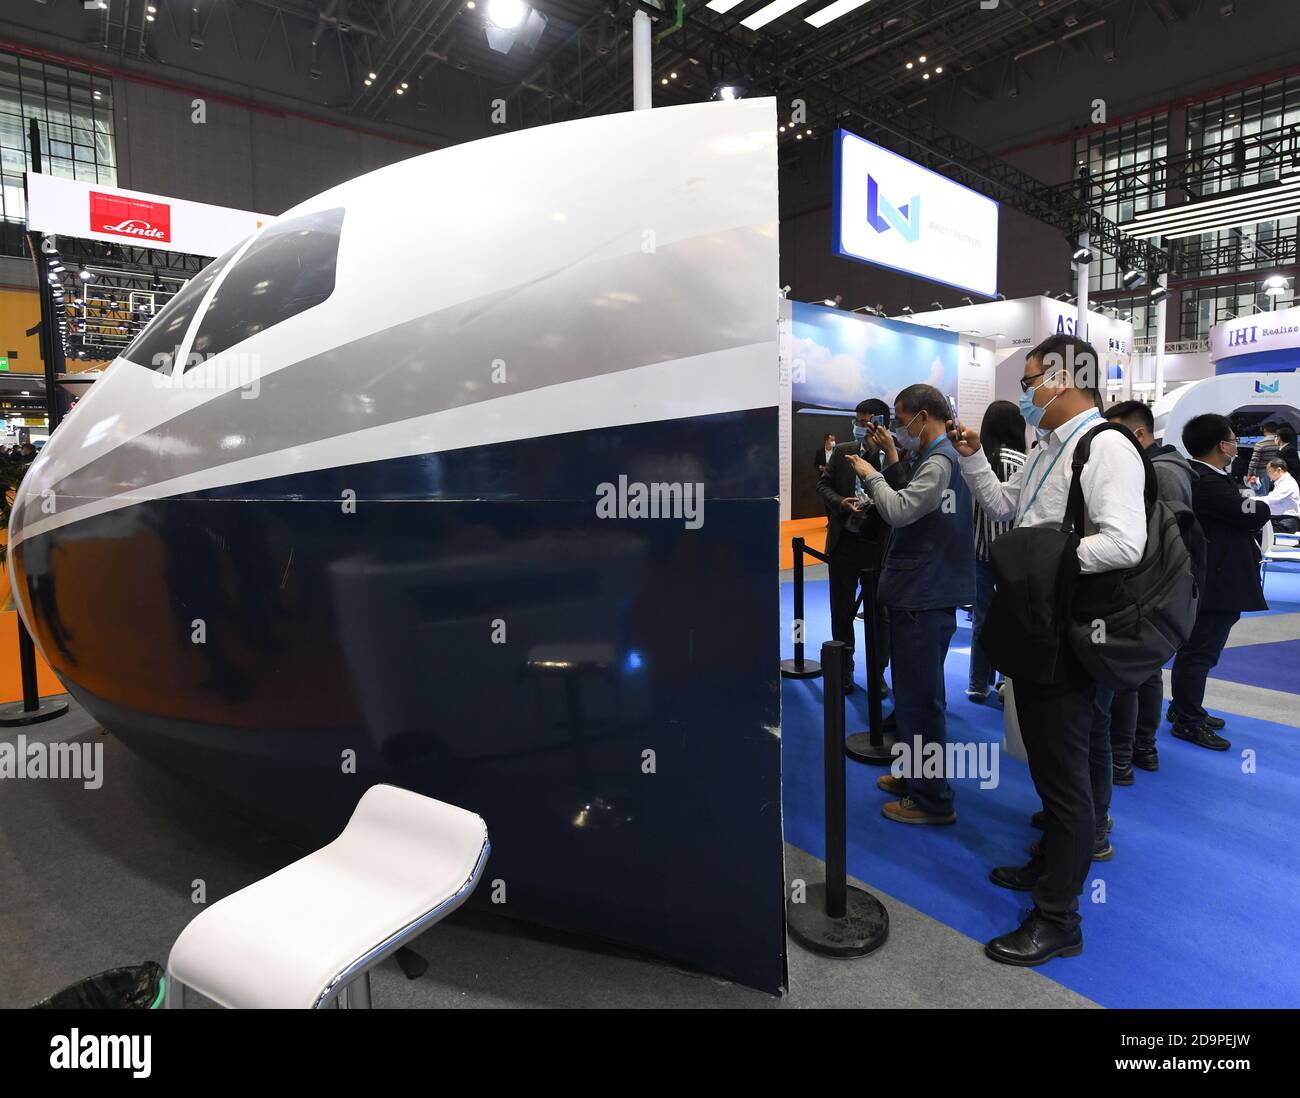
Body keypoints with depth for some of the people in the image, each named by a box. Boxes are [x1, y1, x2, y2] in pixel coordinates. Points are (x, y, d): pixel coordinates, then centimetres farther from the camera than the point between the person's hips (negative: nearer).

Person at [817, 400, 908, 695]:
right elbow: (823, 485, 7)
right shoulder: (842, 452, 4)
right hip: (844, 542, 3)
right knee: (841, 610, 11)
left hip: (879, 546, -2)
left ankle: (878, 673, 24)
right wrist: (841, 502, -12)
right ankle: (843, 669, 26)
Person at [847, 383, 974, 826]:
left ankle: (932, 799, 8)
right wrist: (892, 459, 14)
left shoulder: (940, 461, -16)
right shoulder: (937, 458, 17)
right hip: (923, 593, 11)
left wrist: (871, 475, -11)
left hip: (925, 599, -11)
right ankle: (915, 776, 32)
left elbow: (899, 511, -27)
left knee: (919, 698, -3)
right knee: (916, 693, 19)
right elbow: (909, 506, 17)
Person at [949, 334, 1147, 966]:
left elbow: (1124, 544, -27)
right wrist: (972, 457, 15)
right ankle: (1051, 865, 42)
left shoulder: (1106, 447, -17)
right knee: (1046, 761, 23)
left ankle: (1057, 920, 16)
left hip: (1068, 636, -9)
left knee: (1064, 772, 2)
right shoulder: (1048, 449, 13)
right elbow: (1002, 505, 25)